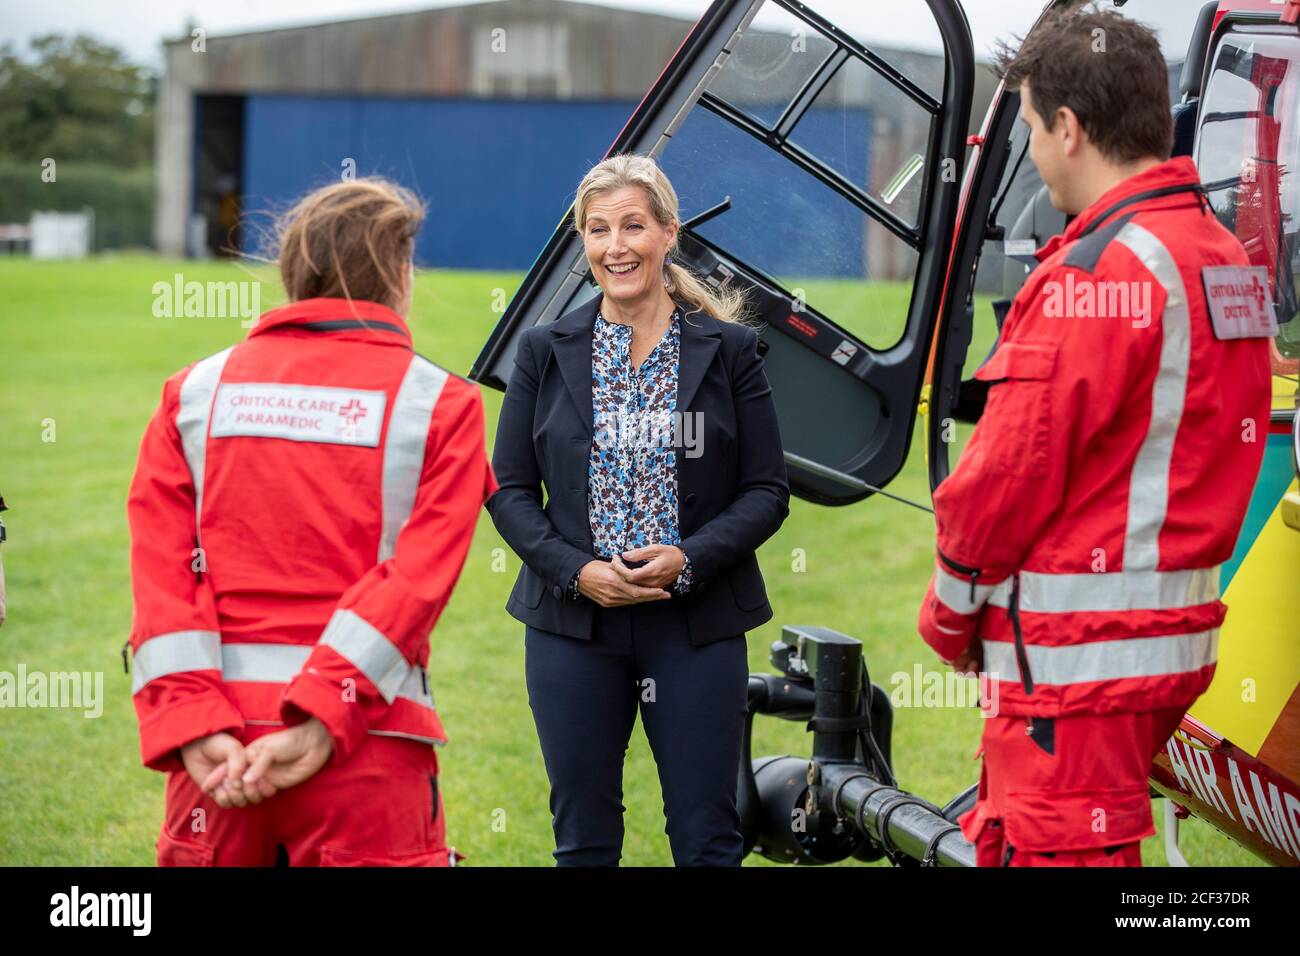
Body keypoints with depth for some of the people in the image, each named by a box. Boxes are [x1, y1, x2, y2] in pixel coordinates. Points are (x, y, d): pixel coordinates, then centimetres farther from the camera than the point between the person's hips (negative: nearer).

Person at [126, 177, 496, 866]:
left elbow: (159, 572, -1)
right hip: (366, 740, -2)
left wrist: (193, 726, -7)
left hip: (220, 746, 3)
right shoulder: (440, 404, 3)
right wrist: (319, 721, -14)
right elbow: (418, 577, -9)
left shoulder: (196, 392, 10)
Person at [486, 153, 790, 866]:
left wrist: (689, 559, -15)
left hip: (697, 624, -1)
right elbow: (509, 490, 4)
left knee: (707, 838, 1)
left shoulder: (728, 350, 3)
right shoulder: (546, 352, 5)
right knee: (582, 839, 7)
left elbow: (767, 491, 1)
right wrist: (577, 572, -12)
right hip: (572, 624, 1)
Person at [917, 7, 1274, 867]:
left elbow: (1010, 473, -18)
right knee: (1001, 839, 19)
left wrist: (950, 609, -2)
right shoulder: (1226, 258, 11)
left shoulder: (1096, 273, -17)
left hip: (1081, 647, -9)